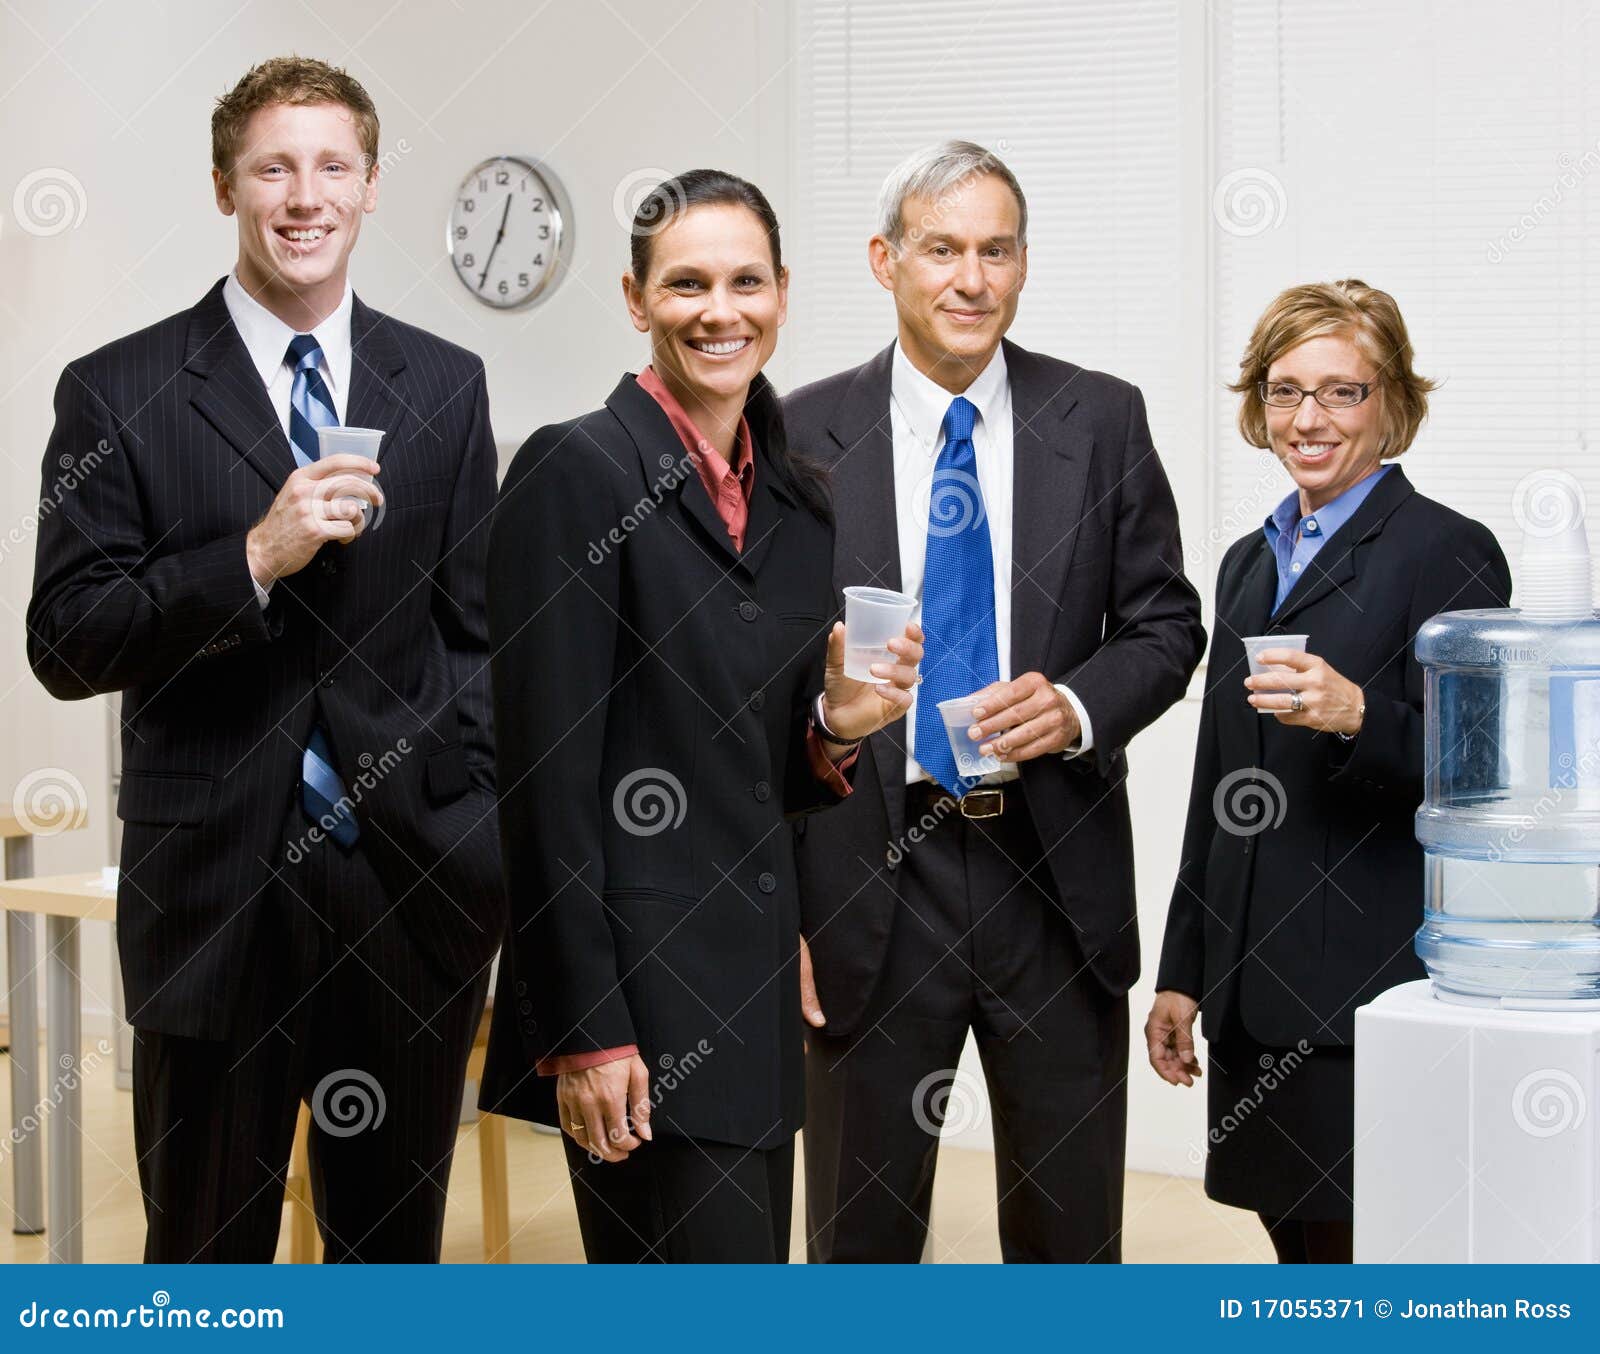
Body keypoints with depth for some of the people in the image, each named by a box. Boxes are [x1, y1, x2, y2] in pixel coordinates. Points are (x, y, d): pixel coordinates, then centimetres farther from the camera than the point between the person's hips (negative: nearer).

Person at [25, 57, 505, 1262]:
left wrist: (481, 860, 2)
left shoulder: (447, 386, 6)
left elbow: (476, 631, 9)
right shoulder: (120, 393, -2)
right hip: (213, 884, -2)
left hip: (411, 888, 2)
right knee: (207, 1251, 10)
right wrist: (254, 559, -20)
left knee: (397, 1247, 14)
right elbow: (65, 645, -7)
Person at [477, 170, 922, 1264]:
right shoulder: (578, 469, -9)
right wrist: (582, 1034, -17)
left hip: (756, 986, 8)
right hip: (636, 988, -7)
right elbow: (546, 772, -13)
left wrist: (837, 725, -4)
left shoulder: (796, 499, 12)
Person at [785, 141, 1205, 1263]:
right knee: (861, 1229, 10)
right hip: (872, 877, -1)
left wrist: (1079, 705, -15)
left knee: (1073, 1229, 12)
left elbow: (1167, 624, 7)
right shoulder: (805, 436, -1)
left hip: (1059, 878, 1)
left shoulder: (1102, 420, 3)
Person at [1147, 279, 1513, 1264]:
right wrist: (1184, 975, 17)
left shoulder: (1448, 552, -5)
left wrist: (1360, 717, -28)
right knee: (1301, 1261, 10)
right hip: (1256, 998, 7)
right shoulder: (1251, 563, 17)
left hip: (1372, 999, -7)